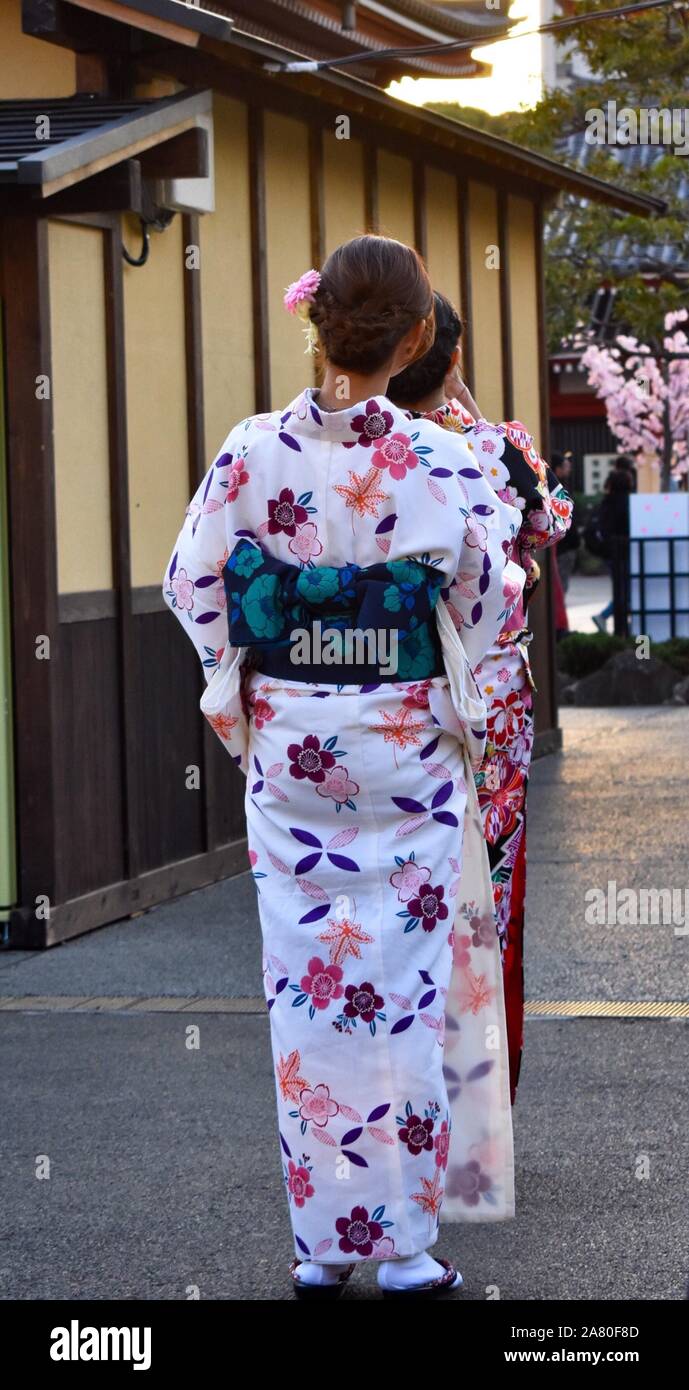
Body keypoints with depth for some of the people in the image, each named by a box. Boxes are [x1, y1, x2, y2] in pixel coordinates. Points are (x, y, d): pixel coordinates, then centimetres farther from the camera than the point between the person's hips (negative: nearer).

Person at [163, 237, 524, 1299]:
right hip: (409, 749, -2)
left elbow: (191, 586, 0)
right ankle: (406, 1246, 8)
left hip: (288, 746, 2)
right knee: (407, 988, 5)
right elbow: (490, 596, -3)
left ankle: (322, 1244, 14)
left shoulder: (253, 454, -6)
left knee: (305, 984, 9)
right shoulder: (440, 463, -12)